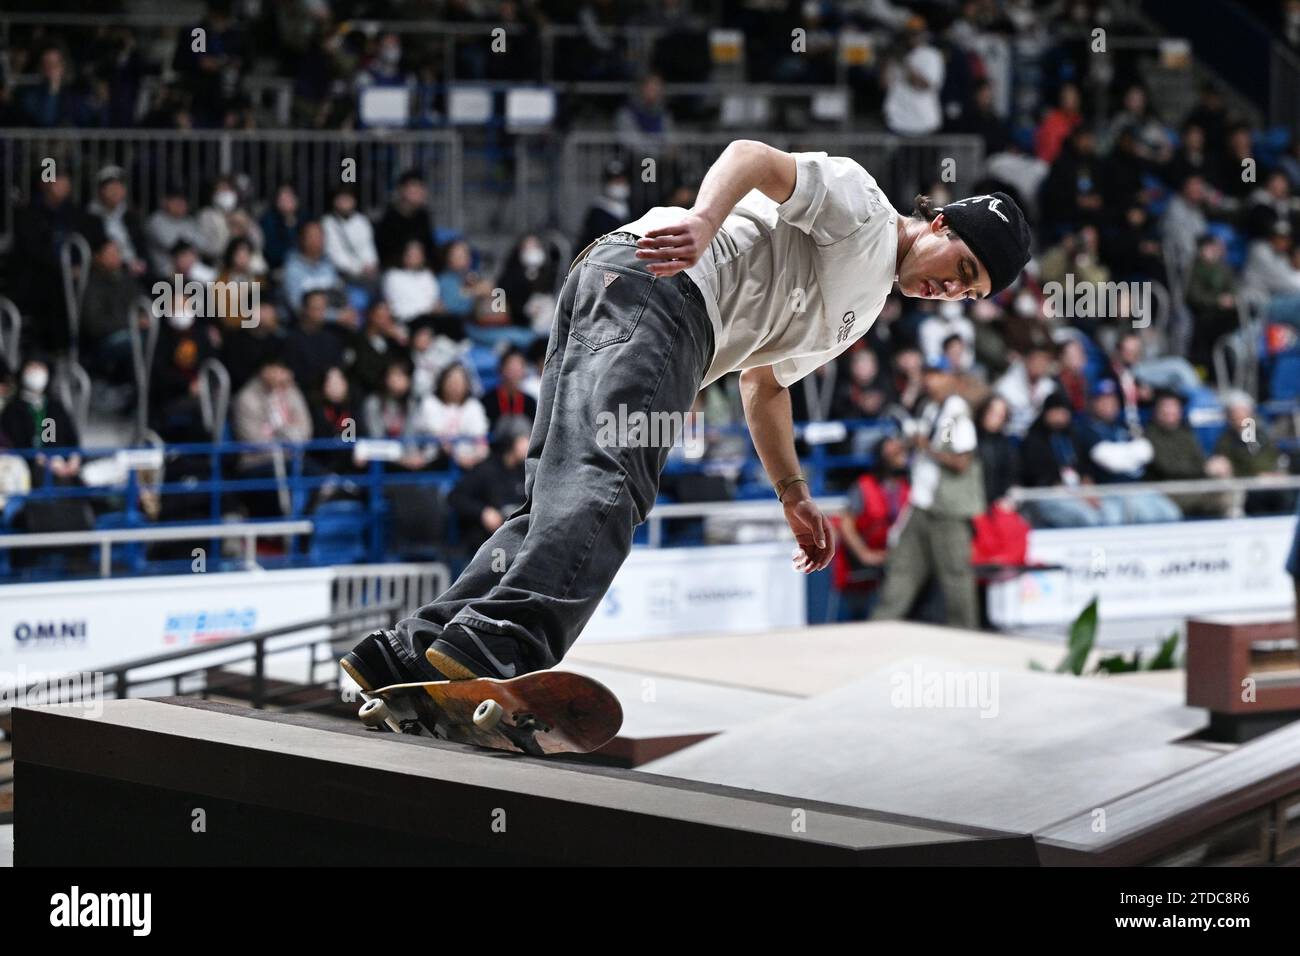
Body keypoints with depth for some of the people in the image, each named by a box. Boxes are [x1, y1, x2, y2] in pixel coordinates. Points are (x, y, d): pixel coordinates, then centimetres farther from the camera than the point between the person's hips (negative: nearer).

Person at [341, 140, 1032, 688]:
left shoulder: (862, 306, 34)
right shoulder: (860, 202, 6)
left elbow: (765, 382, 41)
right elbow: (753, 156, -9)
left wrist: (793, 494, 36)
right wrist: (704, 219, -29)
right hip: (655, 283, -10)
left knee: (560, 496, -2)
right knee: (608, 480, -27)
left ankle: (411, 655, -14)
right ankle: (497, 647, -47)